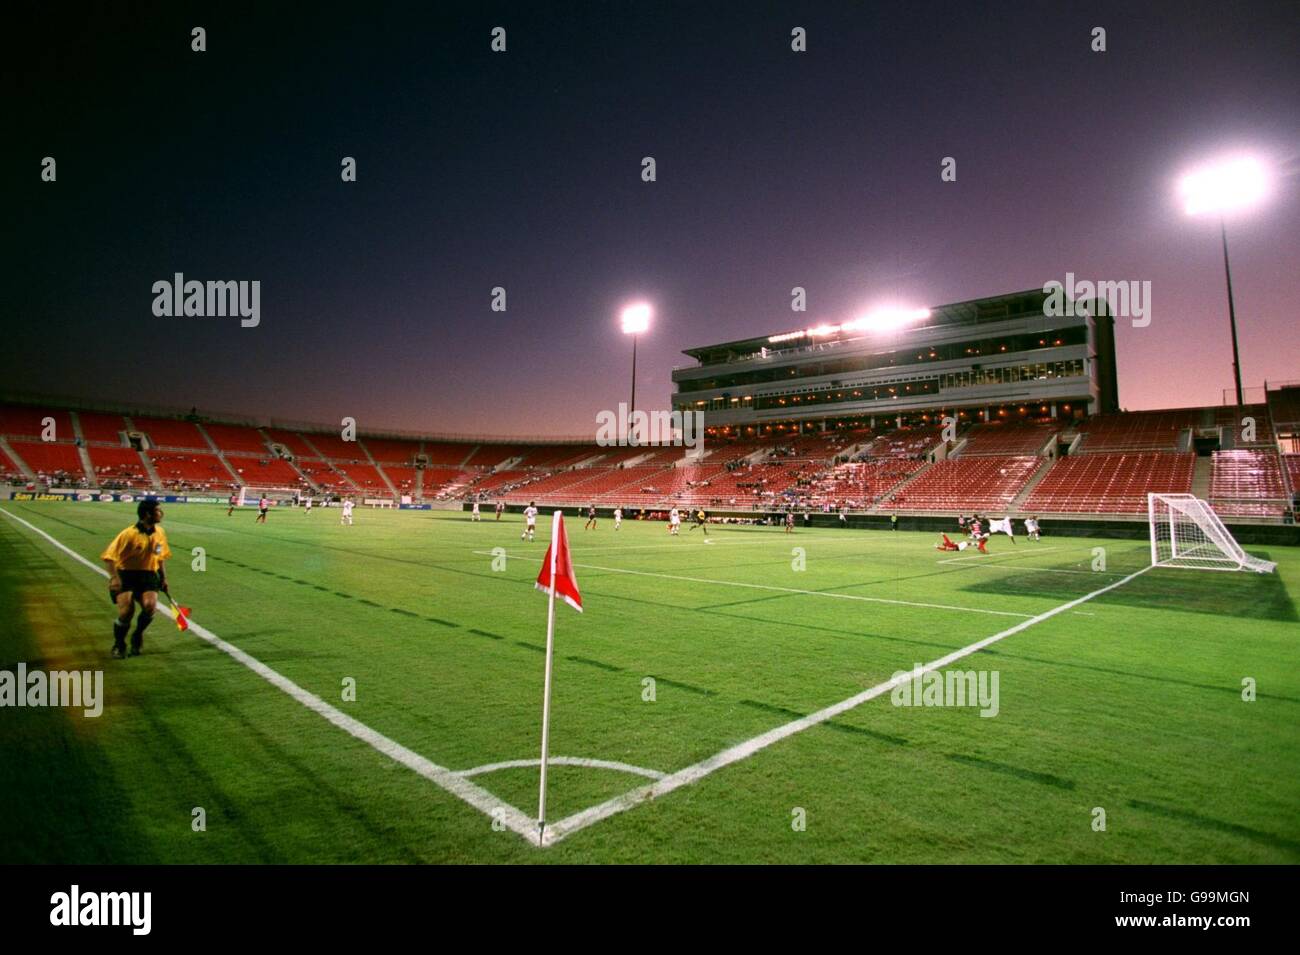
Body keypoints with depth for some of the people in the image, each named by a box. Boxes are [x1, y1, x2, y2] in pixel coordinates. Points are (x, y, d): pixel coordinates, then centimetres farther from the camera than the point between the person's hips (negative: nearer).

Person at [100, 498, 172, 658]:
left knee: (150, 606, -20)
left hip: (148, 574, 4)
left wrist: (163, 578, 13)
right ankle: (119, 645, 11)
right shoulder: (129, 534, -17)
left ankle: (137, 636, 12)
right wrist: (114, 577, -26)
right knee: (127, 610, -18)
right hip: (126, 574, -3)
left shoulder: (160, 532, 0)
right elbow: (108, 556, -13)